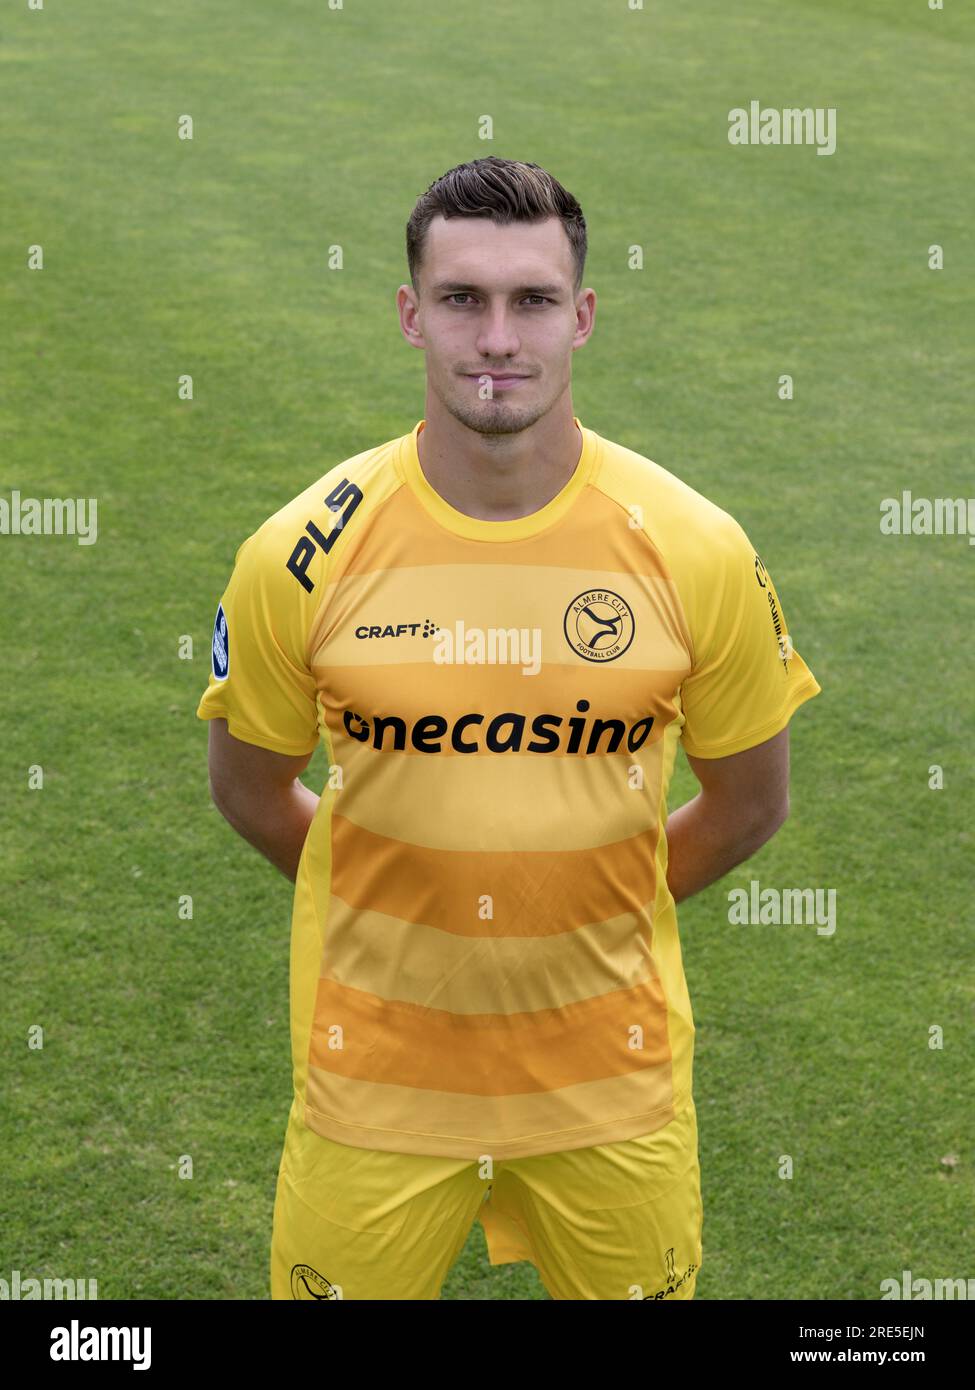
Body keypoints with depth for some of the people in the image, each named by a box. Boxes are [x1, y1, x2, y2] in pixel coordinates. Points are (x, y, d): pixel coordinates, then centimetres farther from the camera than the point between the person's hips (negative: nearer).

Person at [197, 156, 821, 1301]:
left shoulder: (696, 551, -10)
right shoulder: (300, 555, -11)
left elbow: (749, 803, 4)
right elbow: (249, 789, 5)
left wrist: (597, 908, 8)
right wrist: (398, 905, 8)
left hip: (611, 1074, 1)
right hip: (374, 1070, 0)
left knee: (641, 1280, 16)